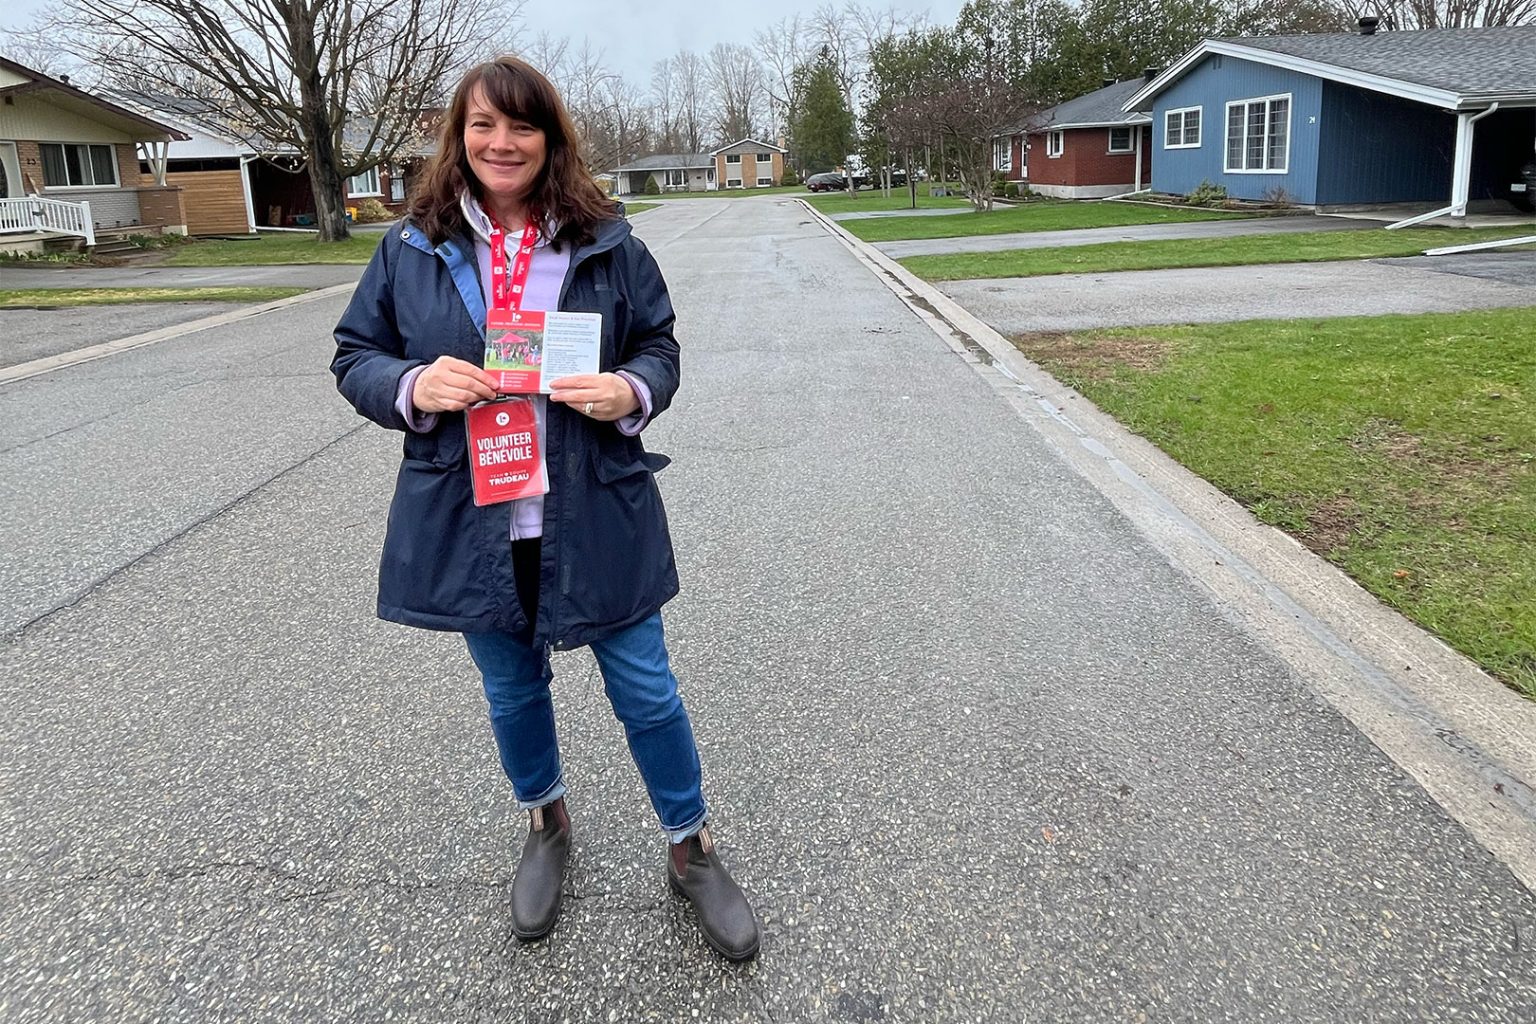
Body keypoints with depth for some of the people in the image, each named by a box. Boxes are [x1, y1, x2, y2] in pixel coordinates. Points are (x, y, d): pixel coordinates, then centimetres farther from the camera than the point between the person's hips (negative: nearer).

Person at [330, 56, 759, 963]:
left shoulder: (607, 243, -2)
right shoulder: (413, 249, 0)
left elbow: (661, 348, 4)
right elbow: (355, 357, 5)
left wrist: (631, 391, -19)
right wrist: (414, 386, -18)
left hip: (595, 518, -1)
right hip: (474, 523, 2)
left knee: (644, 689, 7)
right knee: (513, 689, 20)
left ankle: (692, 850, 30)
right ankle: (547, 826, 47)